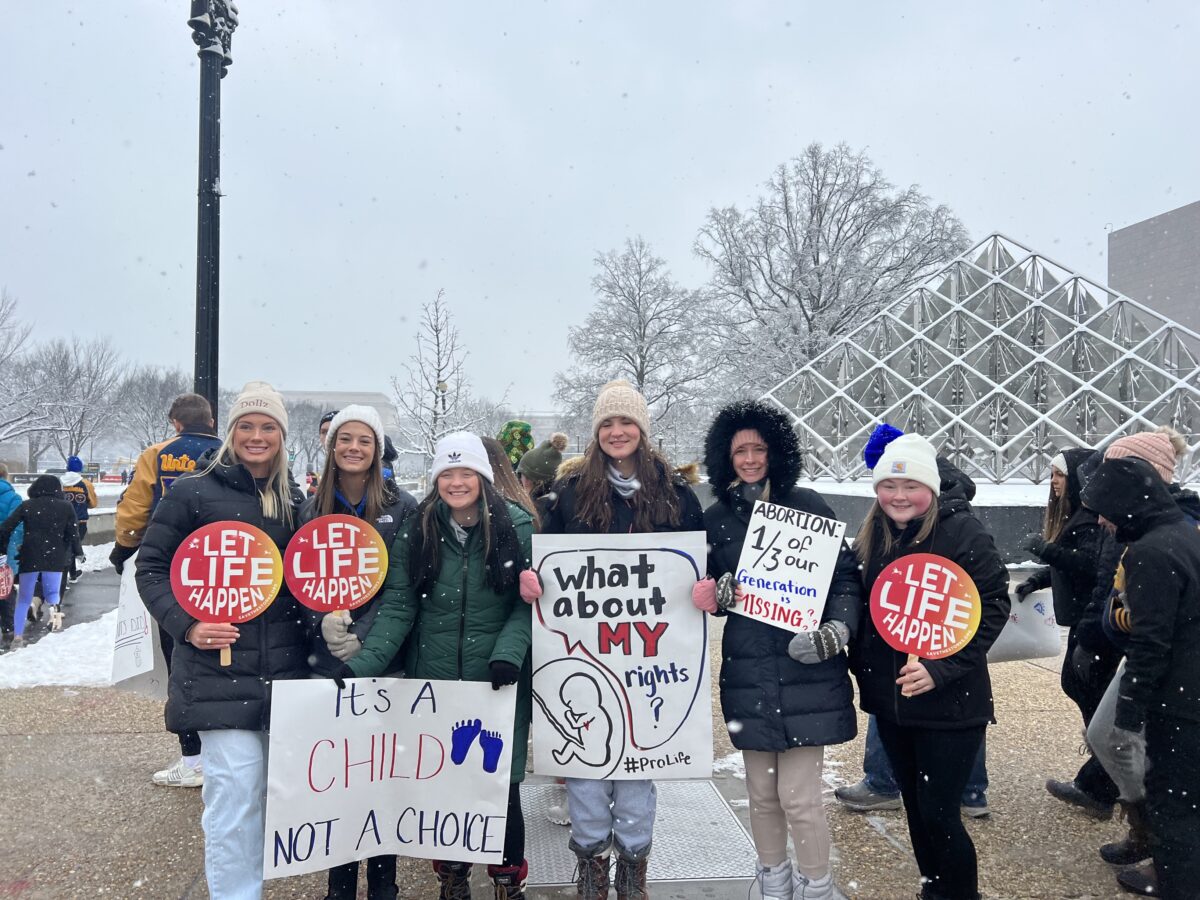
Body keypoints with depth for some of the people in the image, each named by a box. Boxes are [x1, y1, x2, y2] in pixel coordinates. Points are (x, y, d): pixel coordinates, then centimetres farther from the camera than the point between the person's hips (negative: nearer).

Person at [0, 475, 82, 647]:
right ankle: (55, 608, -20)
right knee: (53, 592, 15)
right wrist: (78, 552, 16)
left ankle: (17, 637, 5)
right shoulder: (66, 506, 2)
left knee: (24, 598, 11)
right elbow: (72, 533, 3)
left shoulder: (26, 506, 2)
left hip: (29, 557, 0)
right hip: (55, 558, 0)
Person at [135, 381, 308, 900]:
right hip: (219, 667, -5)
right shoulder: (194, 492, -3)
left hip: (285, 668, 5)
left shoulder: (294, 500, 11)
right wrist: (185, 623, -12)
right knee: (235, 789, -7)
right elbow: (151, 566, 0)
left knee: (271, 789, 12)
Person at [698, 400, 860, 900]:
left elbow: (846, 576, -1)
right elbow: (707, 591, 14)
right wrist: (709, 594, -9)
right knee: (761, 792, 13)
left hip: (806, 671, -3)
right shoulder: (716, 518, 6)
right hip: (748, 673, 3)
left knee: (798, 795, -2)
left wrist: (838, 628, -16)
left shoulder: (807, 505, -2)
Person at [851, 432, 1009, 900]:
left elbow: (993, 606, -15)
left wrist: (942, 668, -21)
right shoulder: (873, 535, 5)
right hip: (890, 699, 6)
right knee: (915, 806, 17)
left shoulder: (963, 532, -13)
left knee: (938, 814, 0)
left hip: (949, 703, -5)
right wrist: (861, 664, 5)